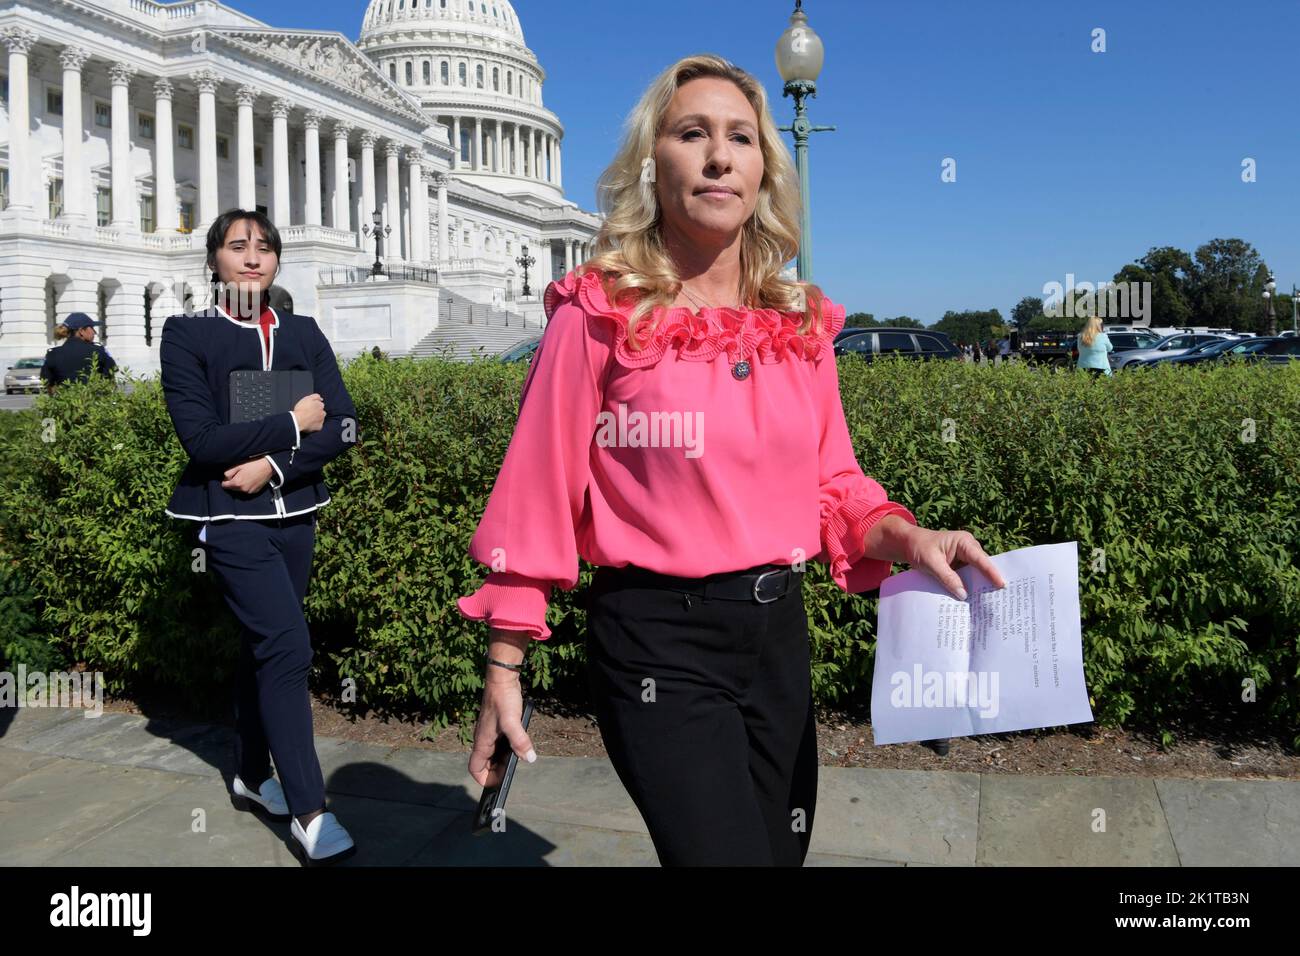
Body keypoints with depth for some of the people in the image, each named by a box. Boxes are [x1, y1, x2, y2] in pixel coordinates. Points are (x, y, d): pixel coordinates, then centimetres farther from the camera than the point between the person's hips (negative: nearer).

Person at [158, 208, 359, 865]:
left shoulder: (303, 333, 8)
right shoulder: (187, 335, -3)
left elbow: (343, 427, -2)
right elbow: (201, 440, -14)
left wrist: (273, 463, -14)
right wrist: (293, 425, -11)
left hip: (293, 513, 5)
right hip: (231, 516, -4)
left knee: (264, 644, 15)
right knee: (287, 647, -13)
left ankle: (251, 775, 32)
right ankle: (308, 810, -5)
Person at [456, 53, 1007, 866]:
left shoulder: (802, 322, 6)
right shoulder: (599, 313, -8)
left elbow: (833, 485, 11)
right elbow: (538, 497, -7)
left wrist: (908, 538, -10)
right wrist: (504, 672, -5)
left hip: (780, 630, 6)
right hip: (658, 641, -5)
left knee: (782, 848, 19)